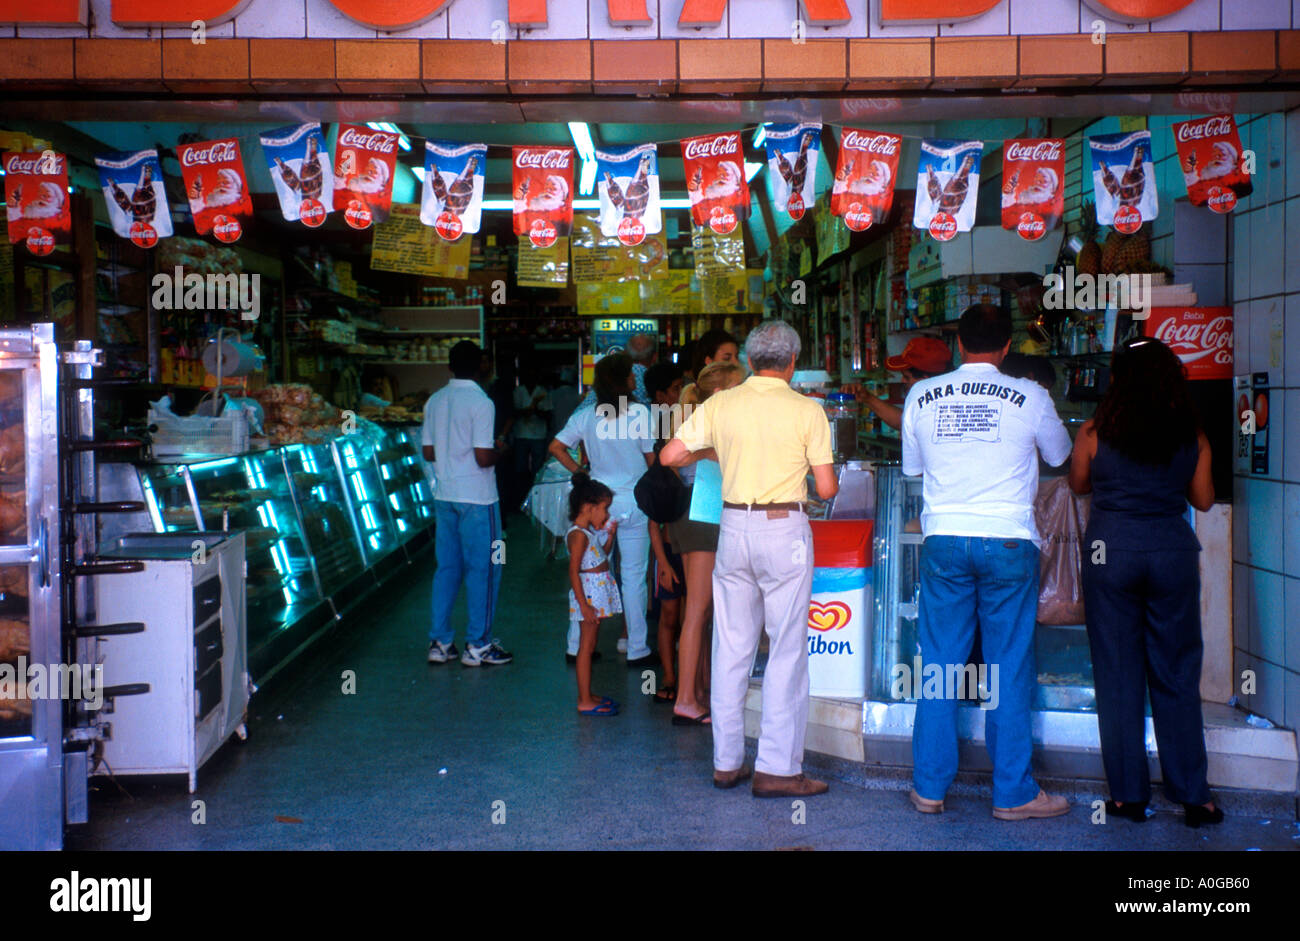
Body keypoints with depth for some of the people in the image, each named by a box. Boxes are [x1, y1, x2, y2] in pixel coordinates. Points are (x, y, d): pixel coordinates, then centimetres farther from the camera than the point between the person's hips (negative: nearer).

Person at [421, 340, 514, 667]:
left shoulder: (435, 401, 6)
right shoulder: (481, 403, -14)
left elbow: (428, 452, 10)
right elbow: (483, 458, -17)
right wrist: (499, 451, 2)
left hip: (444, 496, 6)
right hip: (476, 498, -6)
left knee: (447, 568, 13)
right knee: (482, 569, 3)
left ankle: (440, 643, 16)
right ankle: (477, 646, 7)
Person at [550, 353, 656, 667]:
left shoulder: (586, 415, 1)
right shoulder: (639, 412, -11)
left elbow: (556, 447, 2)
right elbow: (651, 458, -5)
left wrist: (580, 473, 7)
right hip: (633, 502, -4)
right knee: (634, 576, 4)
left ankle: (578, 646, 18)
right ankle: (637, 649, 11)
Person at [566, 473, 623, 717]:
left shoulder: (589, 531, 13)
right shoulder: (578, 534, -17)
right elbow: (573, 571, -20)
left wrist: (609, 536, 11)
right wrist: (584, 604, -23)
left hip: (598, 593, 10)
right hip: (588, 592, -10)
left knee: (589, 646, 15)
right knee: (586, 646, -5)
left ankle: (587, 695, 23)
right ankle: (585, 702, -1)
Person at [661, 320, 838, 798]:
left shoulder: (719, 405, 2)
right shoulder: (807, 411, -6)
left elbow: (670, 456, 3)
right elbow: (827, 489, -5)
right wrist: (815, 472, 18)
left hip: (734, 526, 4)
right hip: (784, 530, -4)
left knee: (730, 648, 11)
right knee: (787, 650, 2)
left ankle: (727, 762, 18)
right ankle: (777, 768, 3)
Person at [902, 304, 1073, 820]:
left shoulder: (921, 396, 3)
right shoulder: (1029, 397, -2)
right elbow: (1060, 455, 16)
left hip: (942, 540, 2)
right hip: (1008, 542, -2)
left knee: (939, 666, 8)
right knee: (1009, 670, 5)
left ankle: (929, 787, 14)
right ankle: (1014, 793, 12)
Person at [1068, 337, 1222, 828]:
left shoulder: (1095, 433, -4)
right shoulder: (1192, 437, -1)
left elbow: (1078, 483, 11)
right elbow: (1203, 500, 8)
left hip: (1111, 552, -1)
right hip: (1173, 552, 1)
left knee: (1118, 673, 7)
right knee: (1177, 675, 9)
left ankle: (1129, 794, 12)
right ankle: (1193, 796, 14)